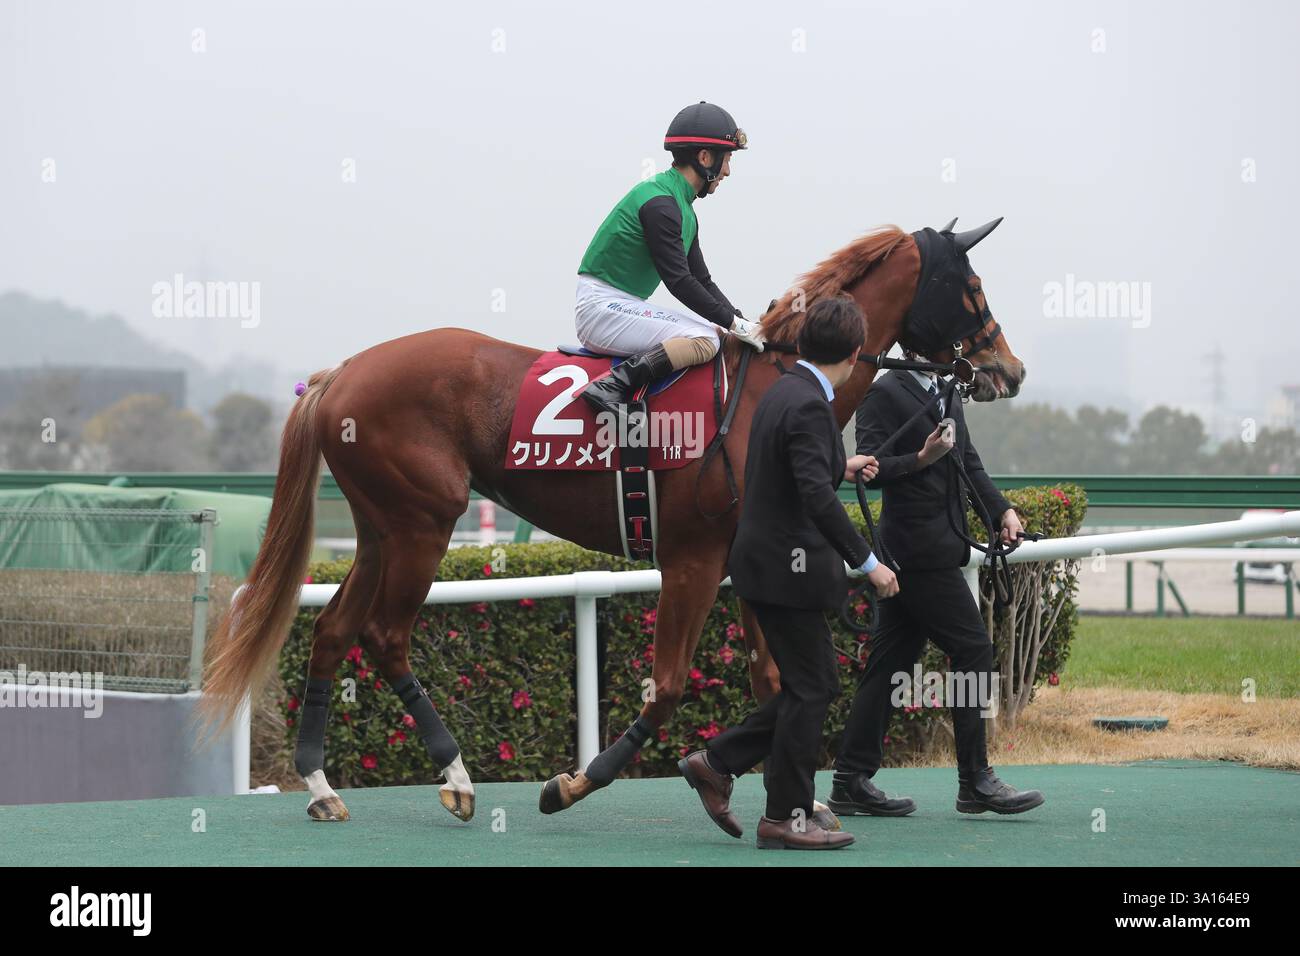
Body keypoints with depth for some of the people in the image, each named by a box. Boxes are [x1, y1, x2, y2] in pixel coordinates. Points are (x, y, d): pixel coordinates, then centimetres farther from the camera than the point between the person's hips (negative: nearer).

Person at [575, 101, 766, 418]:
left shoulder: (682, 208, 16)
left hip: (624, 306, 11)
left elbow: (702, 281, 19)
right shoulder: (660, 203, -16)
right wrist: (735, 324, -14)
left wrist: (740, 321, 6)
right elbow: (679, 282, -19)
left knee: (715, 329, 10)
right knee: (704, 340, -23)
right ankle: (613, 388, -29)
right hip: (601, 308, -11)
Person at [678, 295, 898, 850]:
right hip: (788, 569, -10)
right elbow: (817, 497, -27)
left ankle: (715, 764, 18)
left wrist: (841, 467, 37)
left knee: (820, 684, 16)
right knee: (808, 690, 0)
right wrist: (867, 561, -23)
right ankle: (785, 818, 7)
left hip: (769, 563, 10)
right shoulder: (808, 406, -20)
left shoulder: (782, 392, 10)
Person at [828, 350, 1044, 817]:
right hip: (920, 551, -9)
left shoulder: (946, 396, 18)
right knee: (972, 649, -8)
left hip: (938, 547, 9)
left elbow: (969, 463, 19)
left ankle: (851, 782, 10)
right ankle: (975, 781, -3)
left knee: (893, 661, 8)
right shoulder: (884, 394, -9)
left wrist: (1003, 509, 6)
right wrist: (921, 459, -27)